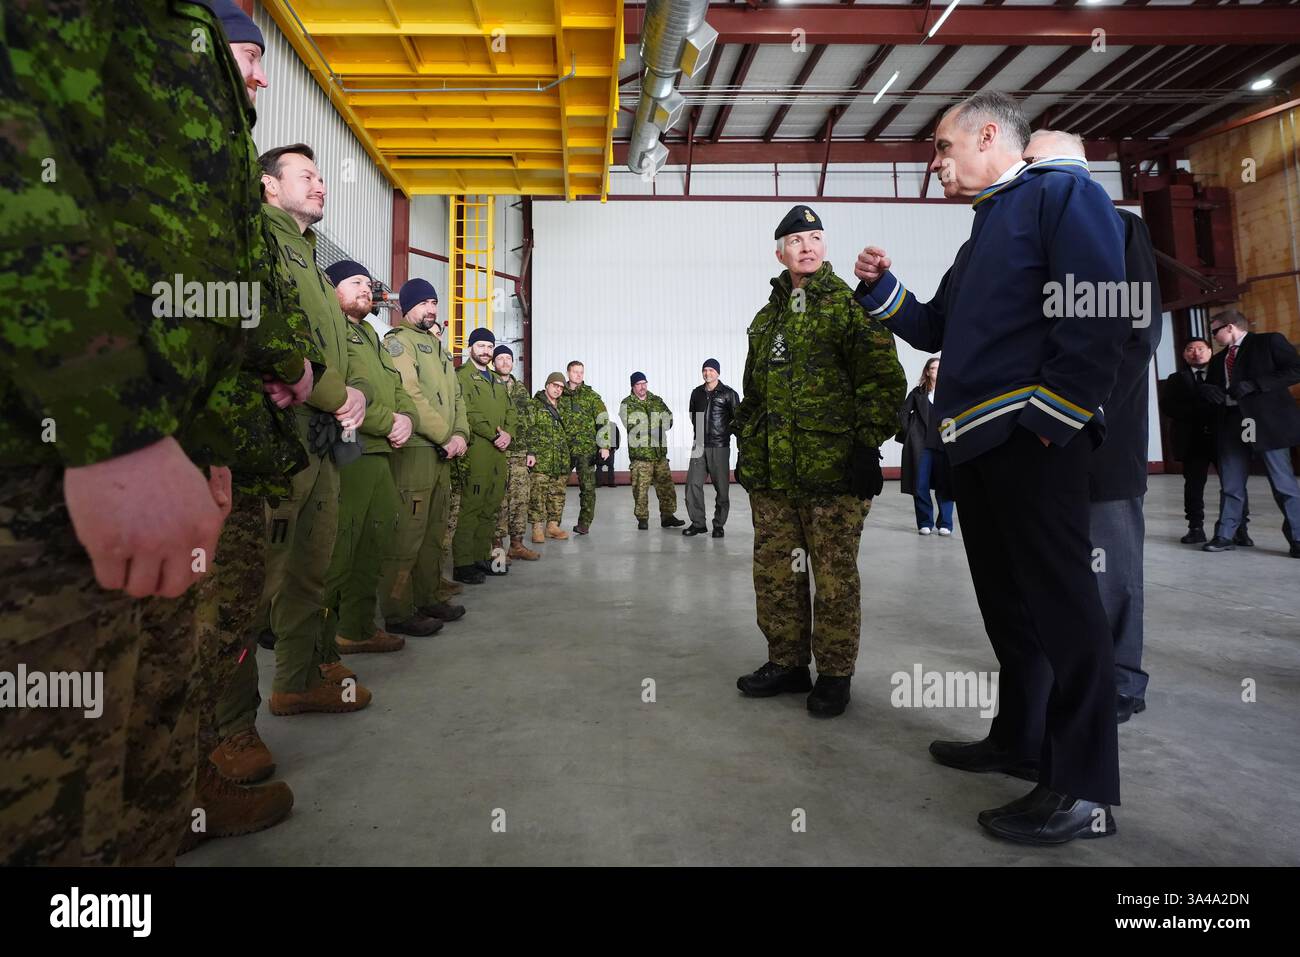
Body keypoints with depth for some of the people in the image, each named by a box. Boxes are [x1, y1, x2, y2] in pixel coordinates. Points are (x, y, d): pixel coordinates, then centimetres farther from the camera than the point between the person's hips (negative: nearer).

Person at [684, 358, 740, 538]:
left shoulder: (728, 393, -1)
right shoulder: (697, 393, 12)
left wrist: (725, 433, -1)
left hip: (720, 447, -4)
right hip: (699, 445, 4)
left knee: (721, 487, 0)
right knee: (693, 484, -1)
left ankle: (719, 525, 9)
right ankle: (698, 523, 10)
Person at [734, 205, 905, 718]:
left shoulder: (852, 306, 1)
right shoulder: (766, 318, 18)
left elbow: (884, 380, -6)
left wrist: (868, 445, -13)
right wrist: (745, 447, 17)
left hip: (834, 469, -6)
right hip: (770, 472, 6)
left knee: (834, 576, 2)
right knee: (774, 572, 10)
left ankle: (835, 674, 18)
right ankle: (788, 663, 25)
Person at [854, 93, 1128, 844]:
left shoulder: (1061, 191, -2)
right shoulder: (984, 230, 25)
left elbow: (1101, 310, -15)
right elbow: (936, 331, 25)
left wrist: (1048, 416, -19)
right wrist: (880, 288, 13)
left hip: (1029, 438, -9)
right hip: (976, 441, 9)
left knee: (1060, 601, -5)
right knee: (1007, 599, 13)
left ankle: (1086, 789, 4)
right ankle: (1021, 740, 26)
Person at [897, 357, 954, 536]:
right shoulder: (918, 392, 9)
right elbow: (903, 412, 11)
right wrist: (908, 433, 3)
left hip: (944, 445, -1)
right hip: (921, 446, 1)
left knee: (944, 485, 3)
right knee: (920, 486, 2)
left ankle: (945, 524, 12)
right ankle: (925, 523, 13)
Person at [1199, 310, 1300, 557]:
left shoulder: (1269, 341, 2)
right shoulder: (1219, 359, 20)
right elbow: (1210, 386, 25)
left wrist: (1255, 384, -17)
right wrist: (1208, 389, 0)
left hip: (1266, 422, -6)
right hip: (1232, 424, 6)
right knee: (1231, 485, 7)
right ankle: (1224, 536, 10)